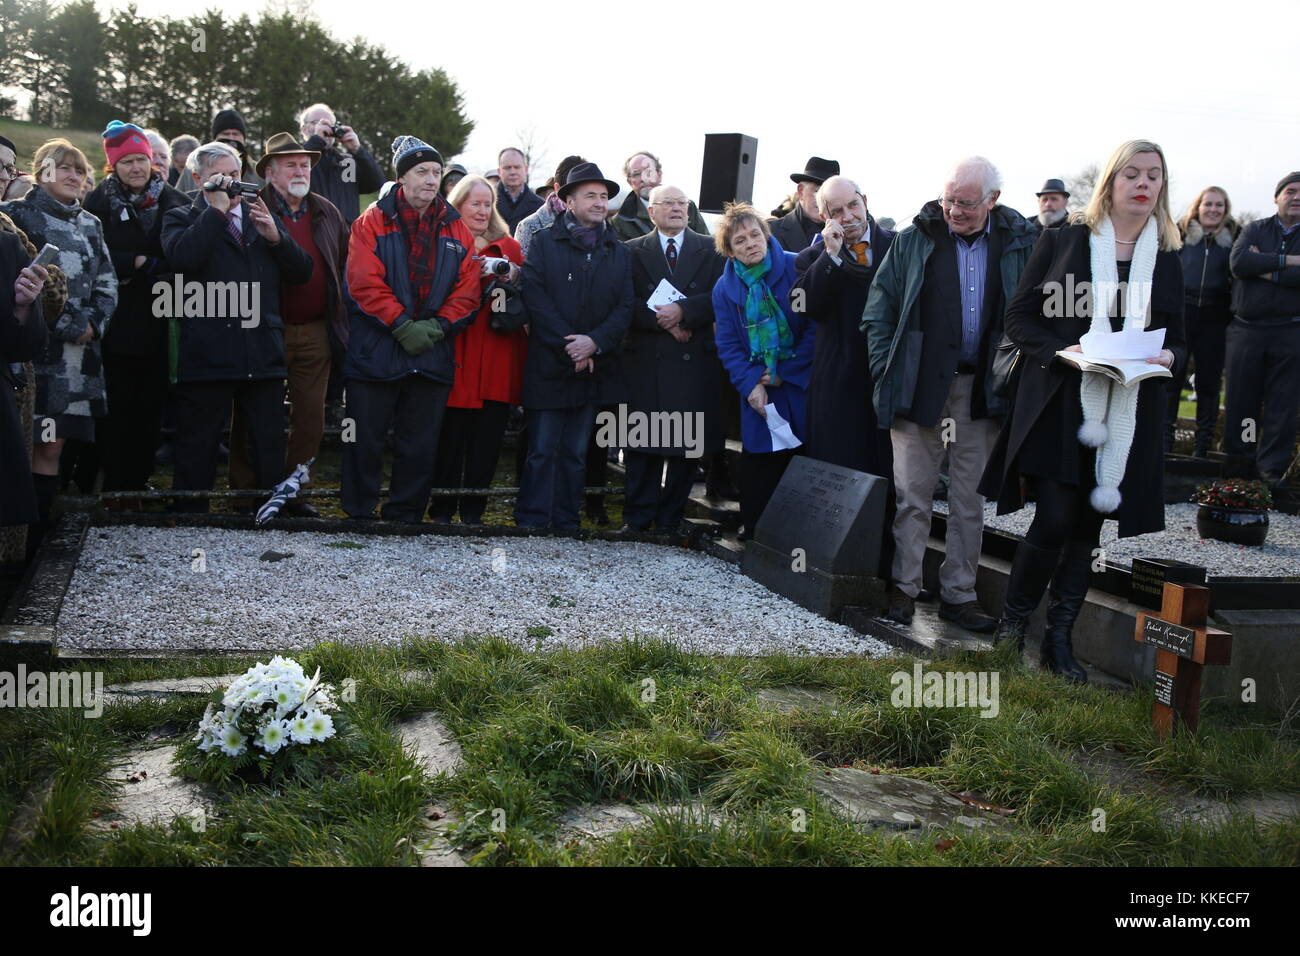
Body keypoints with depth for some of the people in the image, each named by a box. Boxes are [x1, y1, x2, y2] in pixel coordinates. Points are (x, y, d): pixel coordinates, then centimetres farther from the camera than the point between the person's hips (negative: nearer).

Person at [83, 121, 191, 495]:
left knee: (151, 406, 5)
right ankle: (115, 483, 8)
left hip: (160, 323, 2)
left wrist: (145, 266, -13)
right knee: (118, 406, -1)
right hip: (117, 322, -2)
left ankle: (140, 479, 17)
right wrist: (140, 263, -12)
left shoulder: (174, 202, 8)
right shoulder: (99, 203, 4)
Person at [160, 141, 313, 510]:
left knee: (271, 451, 8)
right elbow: (182, 257, -16)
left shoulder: (261, 217, 18)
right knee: (197, 450, 4)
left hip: (263, 353, 4)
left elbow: (301, 272, 11)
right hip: (207, 354, -3)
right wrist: (217, 209, -13)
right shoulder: (181, 219, 7)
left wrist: (276, 236, -5)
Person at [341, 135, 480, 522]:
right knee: (366, 439, 4)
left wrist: (437, 326, -10)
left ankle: (405, 516, 20)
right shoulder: (373, 222, -1)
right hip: (376, 351, -3)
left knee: (420, 444, 9)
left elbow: (467, 289, 3)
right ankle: (358, 515, 16)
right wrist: (403, 326, -16)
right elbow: (365, 282, -10)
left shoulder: (457, 229, 8)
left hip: (432, 354, 3)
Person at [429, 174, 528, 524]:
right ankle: (442, 509, 9)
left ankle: (473, 509, 12)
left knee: (488, 434, 3)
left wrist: (510, 278, -5)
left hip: (499, 358, 3)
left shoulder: (508, 248, 16)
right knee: (451, 432, -2)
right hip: (457, 354, -3)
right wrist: (478, 273, -17)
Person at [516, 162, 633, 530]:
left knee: (576, 452, 9)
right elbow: (535, 298, -7)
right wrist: (568, 345, -14)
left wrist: (594, 342, -12)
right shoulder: (544, 242, 3)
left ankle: (566, 520, 16)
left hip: (594, 367, 3)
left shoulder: (619, 252, 13)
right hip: (548, 365, -3)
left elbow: (625, 308, 5)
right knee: (542, 449, -3)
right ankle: (531, 520, 3)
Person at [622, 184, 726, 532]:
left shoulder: (711, 251, 9)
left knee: (687, 444, 3)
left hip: (693, 360, 1)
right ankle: (638, 518, 10)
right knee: (642, 442, 1)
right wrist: (663, 321, -13)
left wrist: (682, 311, -15)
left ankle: (671, 517, 14)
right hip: (645, 361, 0)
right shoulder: (633, 251, 9)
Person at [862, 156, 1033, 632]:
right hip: (920, 387, -1)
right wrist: (886, 374, -5)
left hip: (982, 392, 2)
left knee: (970, 501, 9)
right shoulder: (914, 241, 1)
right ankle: (903, 587, 13)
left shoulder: (1018, 245, 3)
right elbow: (878, 312, 3)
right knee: (911, 495, 1)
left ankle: (958, 593, 19)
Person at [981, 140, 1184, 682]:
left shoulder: (1167, 259, 10)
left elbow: (1177, 339, 13)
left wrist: (1167, 357, -10)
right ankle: (1013, 618, 14)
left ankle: (1059, 639, 18)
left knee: (1087, 529, 7)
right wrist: (1061, 350, -17)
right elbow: (1019, 317, 1)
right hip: (1058, 406, -3)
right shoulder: (1062, 241, 1)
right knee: (1054, 520, -10)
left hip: (1126, 414, 3)